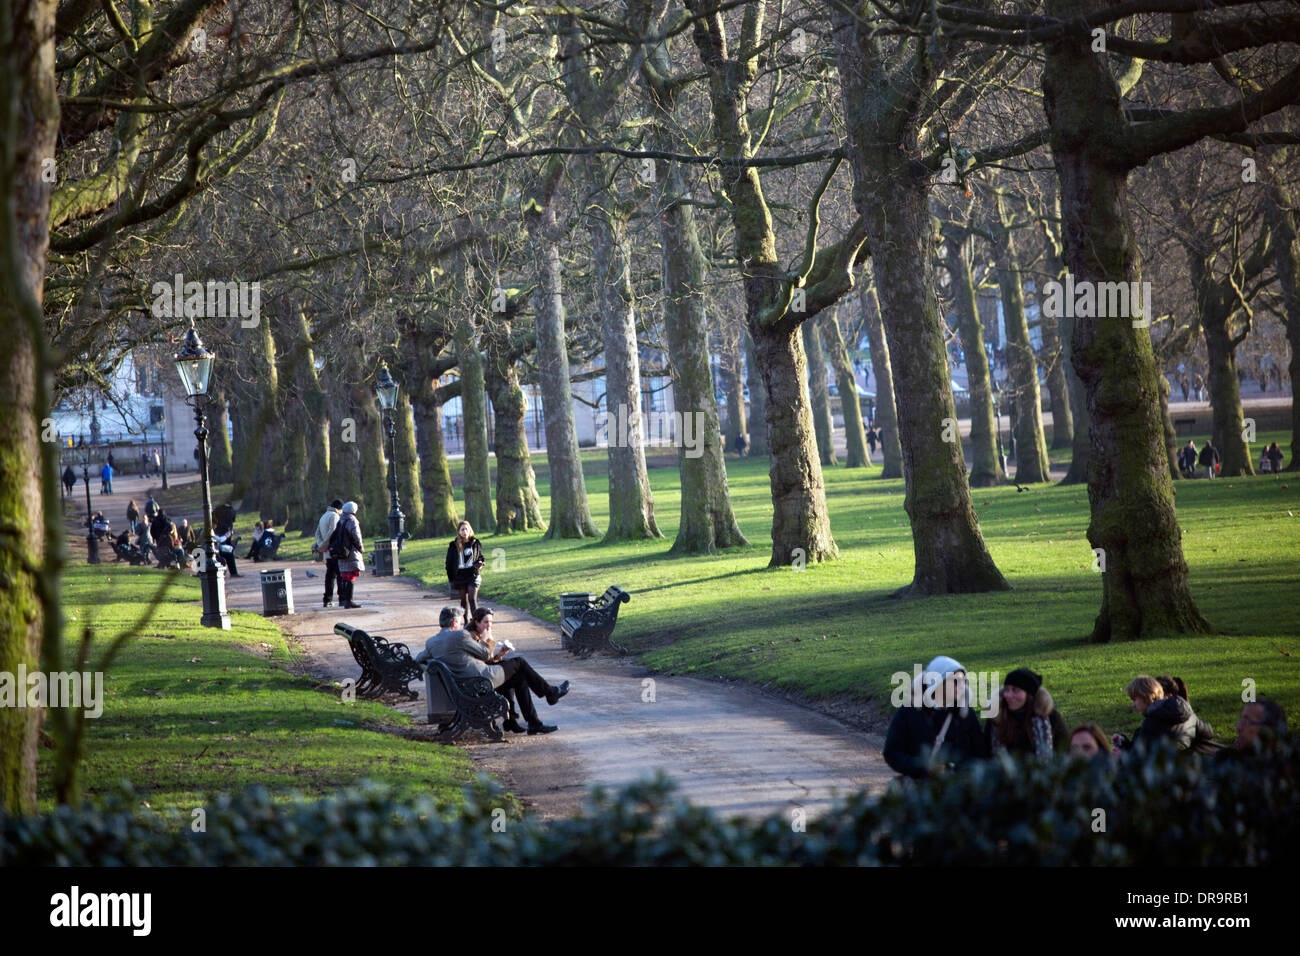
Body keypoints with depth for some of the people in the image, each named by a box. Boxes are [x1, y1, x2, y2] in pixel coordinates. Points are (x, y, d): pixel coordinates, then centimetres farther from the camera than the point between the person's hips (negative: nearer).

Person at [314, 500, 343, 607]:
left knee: (330, 575, 9)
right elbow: (332, 532, -20)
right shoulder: (334, 516, -9)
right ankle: (342, 598, -6)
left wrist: (320, 545, 1)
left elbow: (318, 533, 16)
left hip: (327, 553, 8)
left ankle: (327, 601, 8)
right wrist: (323, 546, -15)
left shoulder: (323, 516, 20)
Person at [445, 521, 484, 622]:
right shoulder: (454, 545, 0)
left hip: (473, 575, -1)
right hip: (459, 575, 1)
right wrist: (451, 579, 2)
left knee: (472, 599, -12)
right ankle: (466, 622, 21)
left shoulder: (475, 543, 1)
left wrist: (479, 564, -9)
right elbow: (449, 563, 5)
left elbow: (481, 557, 14)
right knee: (464, 600, 10)